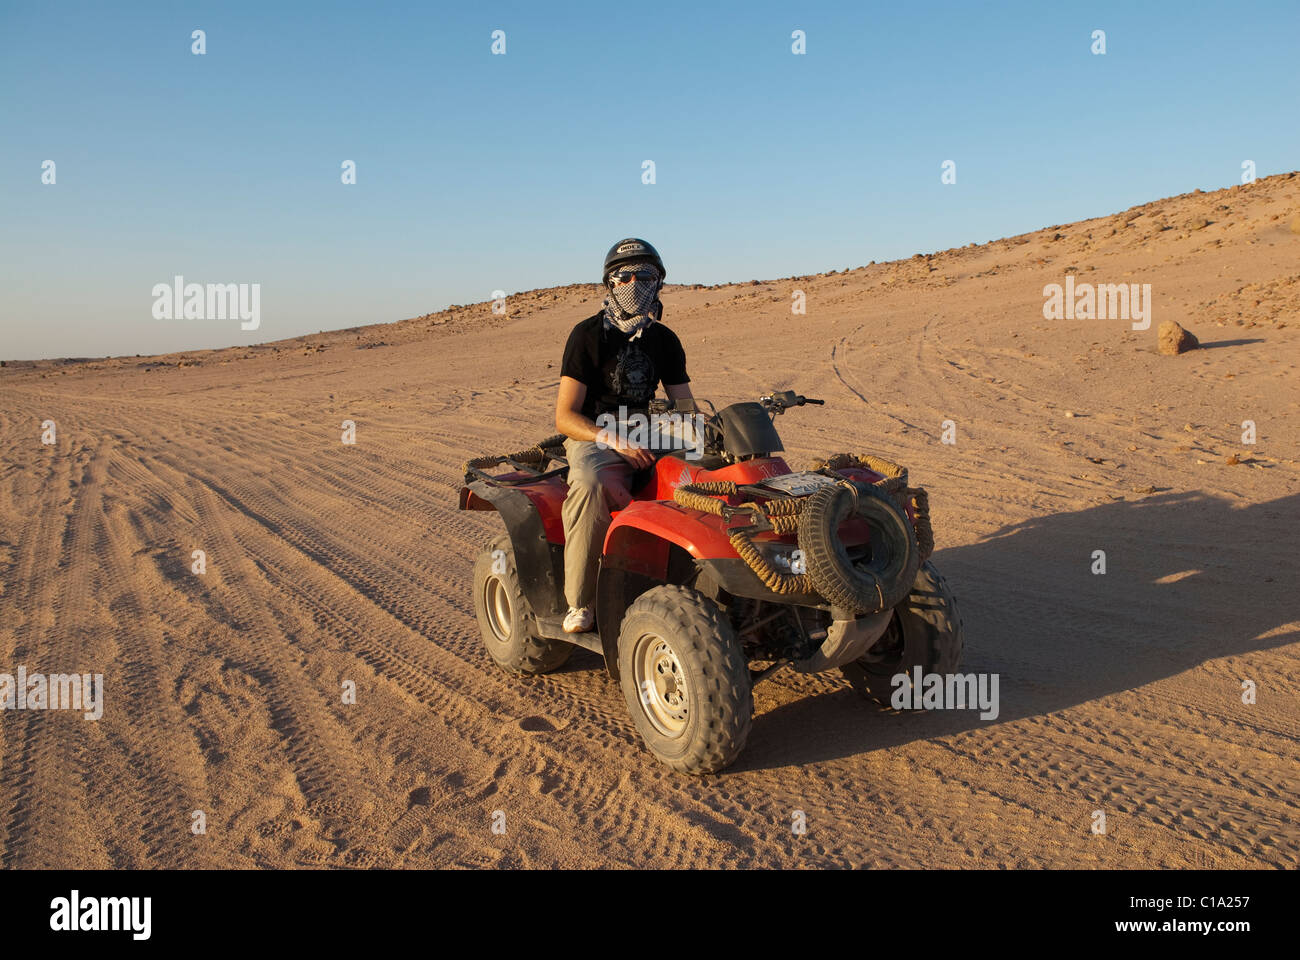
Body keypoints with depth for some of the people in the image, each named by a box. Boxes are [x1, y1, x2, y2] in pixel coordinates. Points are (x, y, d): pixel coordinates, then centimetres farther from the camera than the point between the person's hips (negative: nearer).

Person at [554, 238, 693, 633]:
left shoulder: (665, 340, 12)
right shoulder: (588, 334, -3)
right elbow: (565, 417, -9)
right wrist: (617, 441, -24)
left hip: (647, 437, 5)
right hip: (593, 438, -5)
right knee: (590, 485, -38)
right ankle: (580, 602, -28)